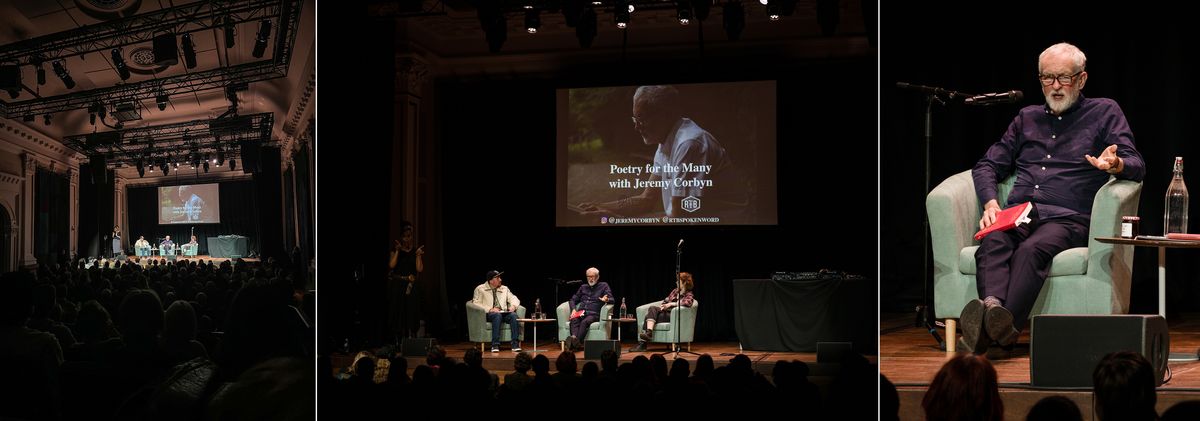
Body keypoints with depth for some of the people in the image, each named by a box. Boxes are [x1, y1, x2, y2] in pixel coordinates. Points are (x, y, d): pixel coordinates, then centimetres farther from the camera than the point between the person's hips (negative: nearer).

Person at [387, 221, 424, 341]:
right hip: (397, 286, -1)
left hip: (411, 287, 1)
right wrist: (397, 251, -10)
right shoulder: (396, 251, 6)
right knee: (398, 315, -2)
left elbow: (419, 269, 0)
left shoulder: (415, 251, 9)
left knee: (411, 316, -4)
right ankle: (398, 342, 3)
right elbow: (391, 265, -11)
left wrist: (418, 255, -7)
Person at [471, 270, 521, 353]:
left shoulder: (504, 289, 21)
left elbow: (514, 299, 18)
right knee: (497, 315, -38)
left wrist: (513, 306, -7)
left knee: (513, 315, -29)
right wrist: (490, 309, -19)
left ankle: (515, 344, -32)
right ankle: (495, 345, -39)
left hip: (504, 313, 4)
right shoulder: (480, 289, 6)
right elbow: (476, 303, -5)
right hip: (488, 314, -4)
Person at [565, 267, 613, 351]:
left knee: (585, 322, -37)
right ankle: (574, 338, -58)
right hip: (581, 313, 3)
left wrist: (606, 300, -21)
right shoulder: (583, 287, 27)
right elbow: (573, 299, 29)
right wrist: (573, 309, 6)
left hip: (593, 314, -3)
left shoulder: (603, 286, 16)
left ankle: (575, 343, -56)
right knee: (574, 320, -33)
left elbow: (611, 299, 5)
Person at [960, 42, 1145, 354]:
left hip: (1067, 218, -3)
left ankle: (1002, 327, -60)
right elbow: (987, 166, 27)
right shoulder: (1027, 118, 29)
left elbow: (1136, 166, 6)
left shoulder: (1104, 112, 17)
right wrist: (990, 203, 4)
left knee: (1031, 249, -38)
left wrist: (1115, 164, -21)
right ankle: (992, 308, -59)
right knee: (993, 242, -34)